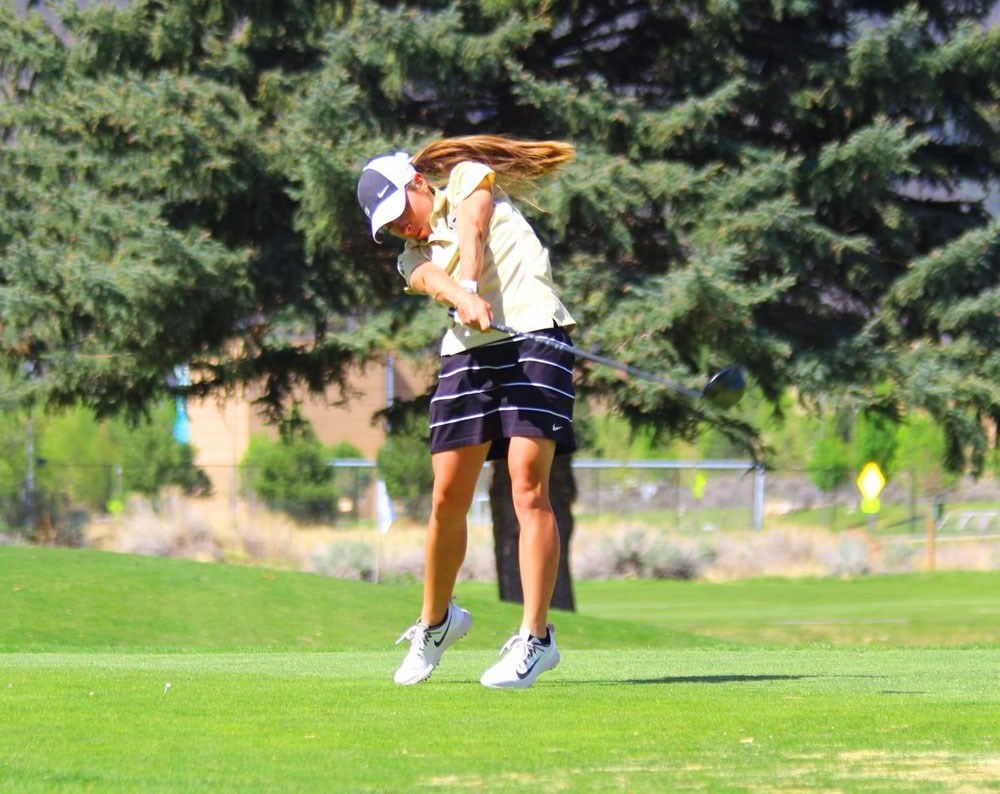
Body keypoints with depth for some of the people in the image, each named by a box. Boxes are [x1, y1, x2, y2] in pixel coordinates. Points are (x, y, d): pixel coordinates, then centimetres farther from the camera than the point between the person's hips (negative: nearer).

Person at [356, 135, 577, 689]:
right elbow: (436, 281, -4)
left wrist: (468, 281, -25)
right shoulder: (414, 258, 20)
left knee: (528, 484, -15)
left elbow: (471, 231, -6)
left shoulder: (466, 177, 15)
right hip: (468, 351, 5)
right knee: (447, 497, 0)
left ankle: (535, 637, -17)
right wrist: (465, 299, -27)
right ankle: (435, 622, 22)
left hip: (533, 334, -5)